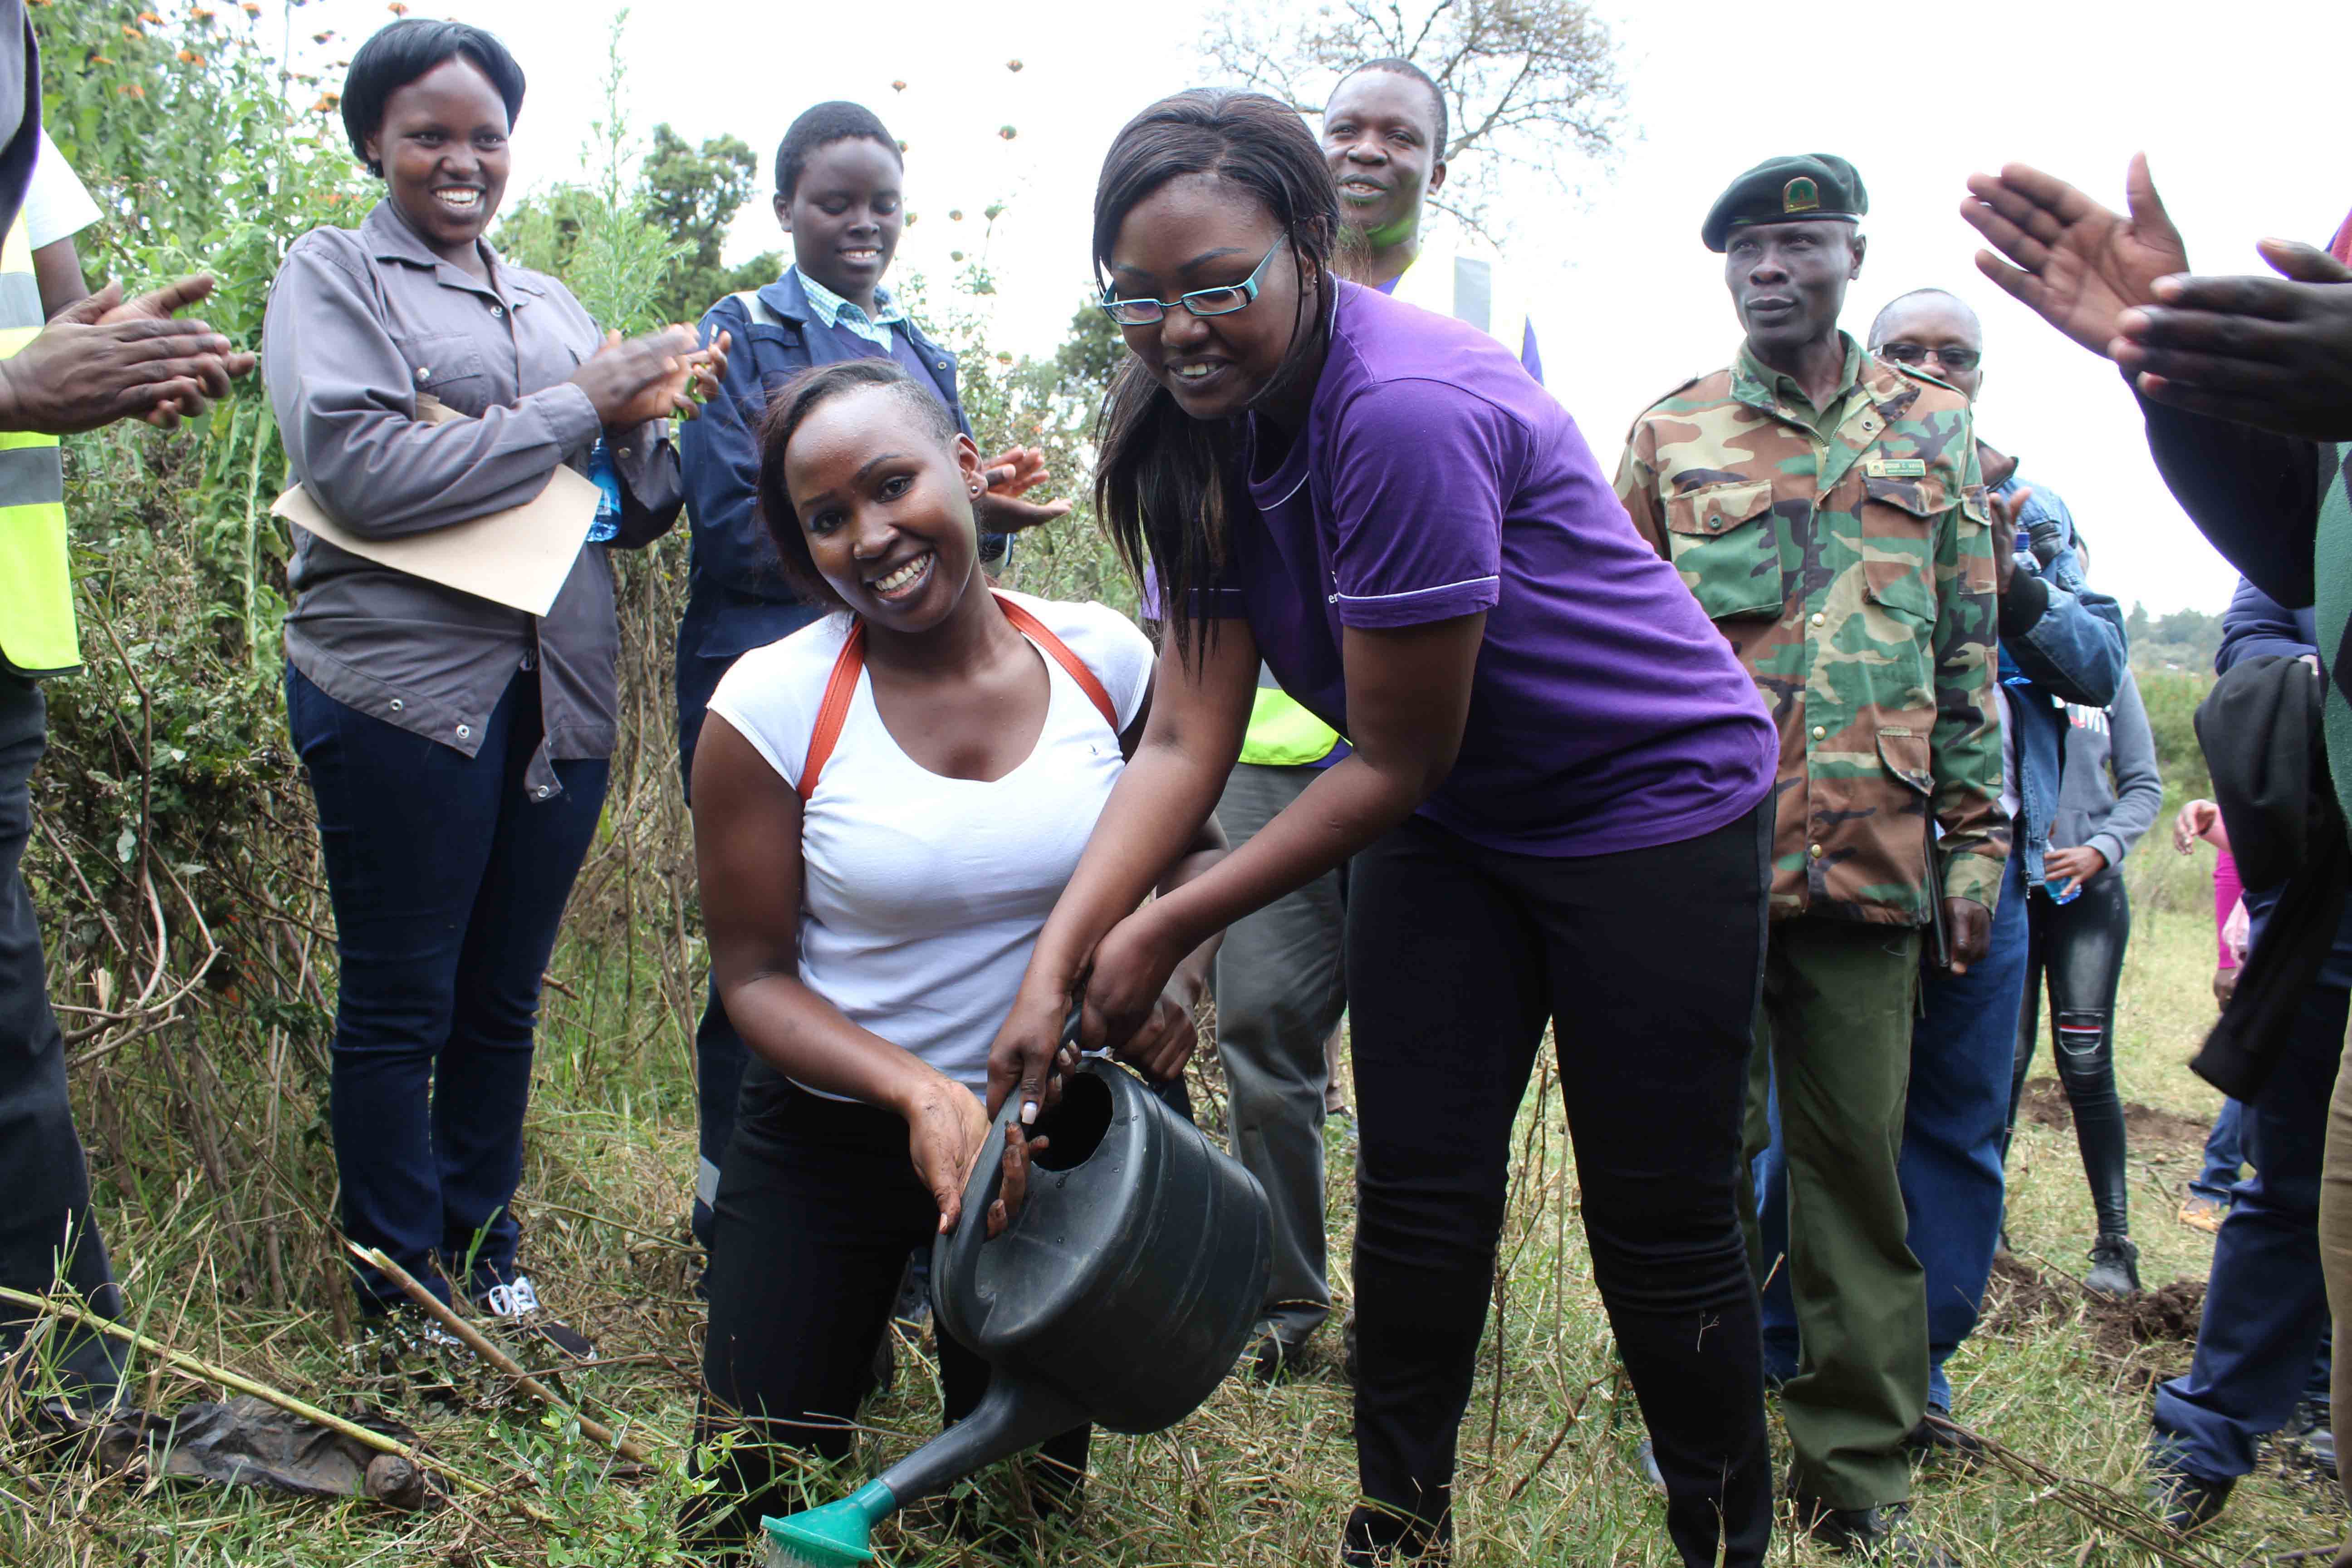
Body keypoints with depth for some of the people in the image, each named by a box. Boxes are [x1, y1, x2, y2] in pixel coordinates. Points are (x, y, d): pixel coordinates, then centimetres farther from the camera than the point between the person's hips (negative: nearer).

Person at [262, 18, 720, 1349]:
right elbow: (362, 473, -14)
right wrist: (581, 405, -11)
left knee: (503, 1001, 12)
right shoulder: (334, 274, 3)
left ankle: (488, 1268, 23)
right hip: (404, 680, -5)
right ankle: (407, 1293, 16)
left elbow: (645, 513, 17)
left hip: (560, 690, 5)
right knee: (400, 1005, 4)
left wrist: (647, 422, -5)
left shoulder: (551, 305, 18)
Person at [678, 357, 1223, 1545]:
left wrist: (1179, 969, -17)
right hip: (832, 1131, -1)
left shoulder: (1101, 658, -11)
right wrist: (921, 1092, -29)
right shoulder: (772, 706, -18)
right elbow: (754, 976, -12)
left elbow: (1195, 846, 5)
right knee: (746, 1501, 7)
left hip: (1054, 1130, 2)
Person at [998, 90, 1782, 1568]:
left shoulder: (1406, 411, -30)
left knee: (1660, 1232, 1)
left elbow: (1395, 761, -23)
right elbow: (1187, 740, -9)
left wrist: (1170, 929, -16)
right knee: (1417, 1192, 6)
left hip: (1659, 808, -7)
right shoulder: (1208, 430, -6)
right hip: (1456, 822, 7)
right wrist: (1059, 961, -19)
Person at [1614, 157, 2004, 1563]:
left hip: (1871, 853, 1)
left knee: (1858, 1157, 5)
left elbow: (1970, 652, 12)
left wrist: (1978, 833, 6)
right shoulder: (1671, 435, 8)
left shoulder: (1934, 431, 12)